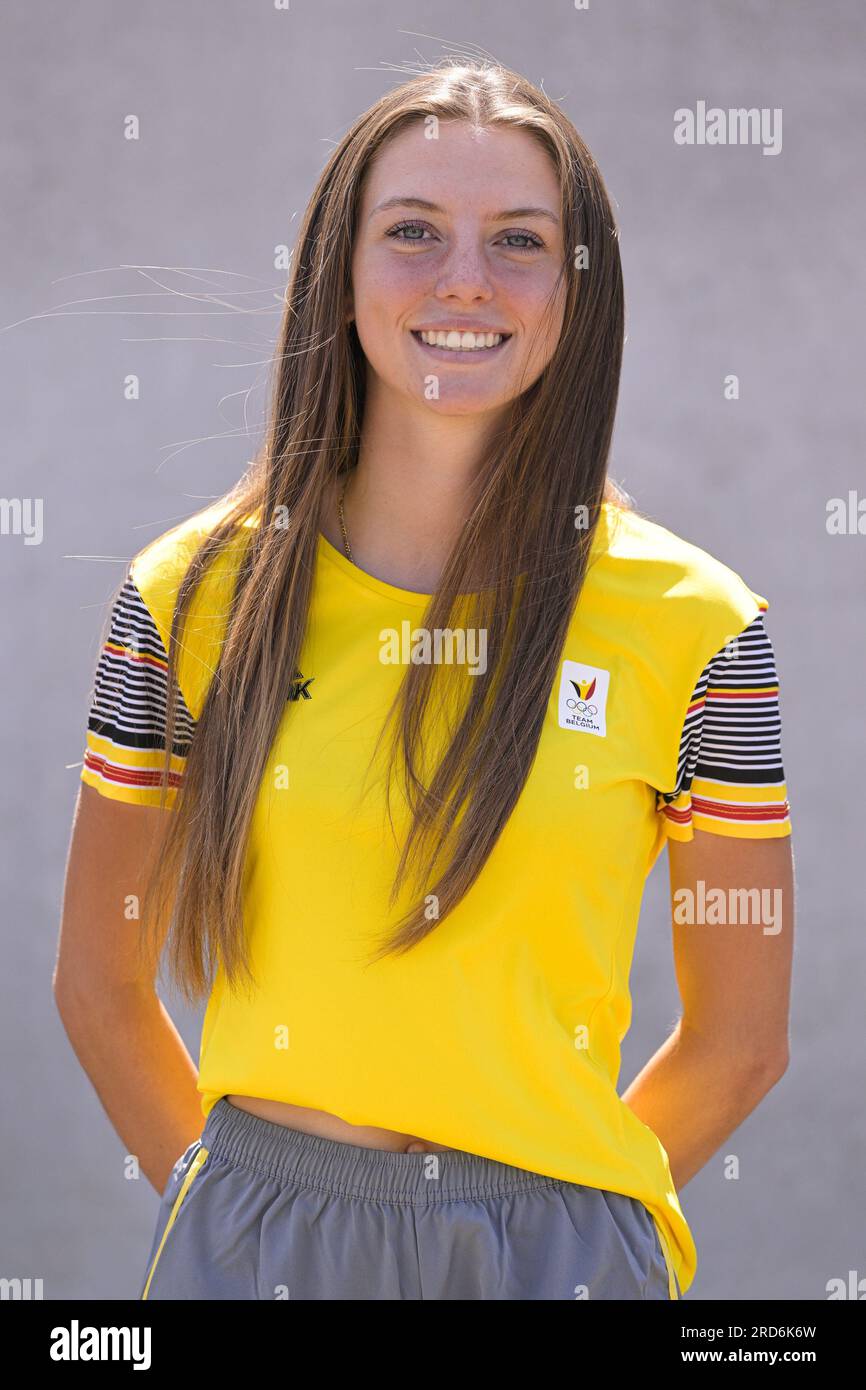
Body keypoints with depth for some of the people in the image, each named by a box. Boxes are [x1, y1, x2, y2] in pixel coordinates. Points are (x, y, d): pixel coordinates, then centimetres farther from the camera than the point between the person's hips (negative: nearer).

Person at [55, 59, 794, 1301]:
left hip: (554, 1249, -1)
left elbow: (739, 1041, 2)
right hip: (247, 1244, 1)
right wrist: (245, 1201, 8)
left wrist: (558, 1209, 6)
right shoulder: (196, 594, -2)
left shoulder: (695, 626, -5)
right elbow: (99, 988, 6)